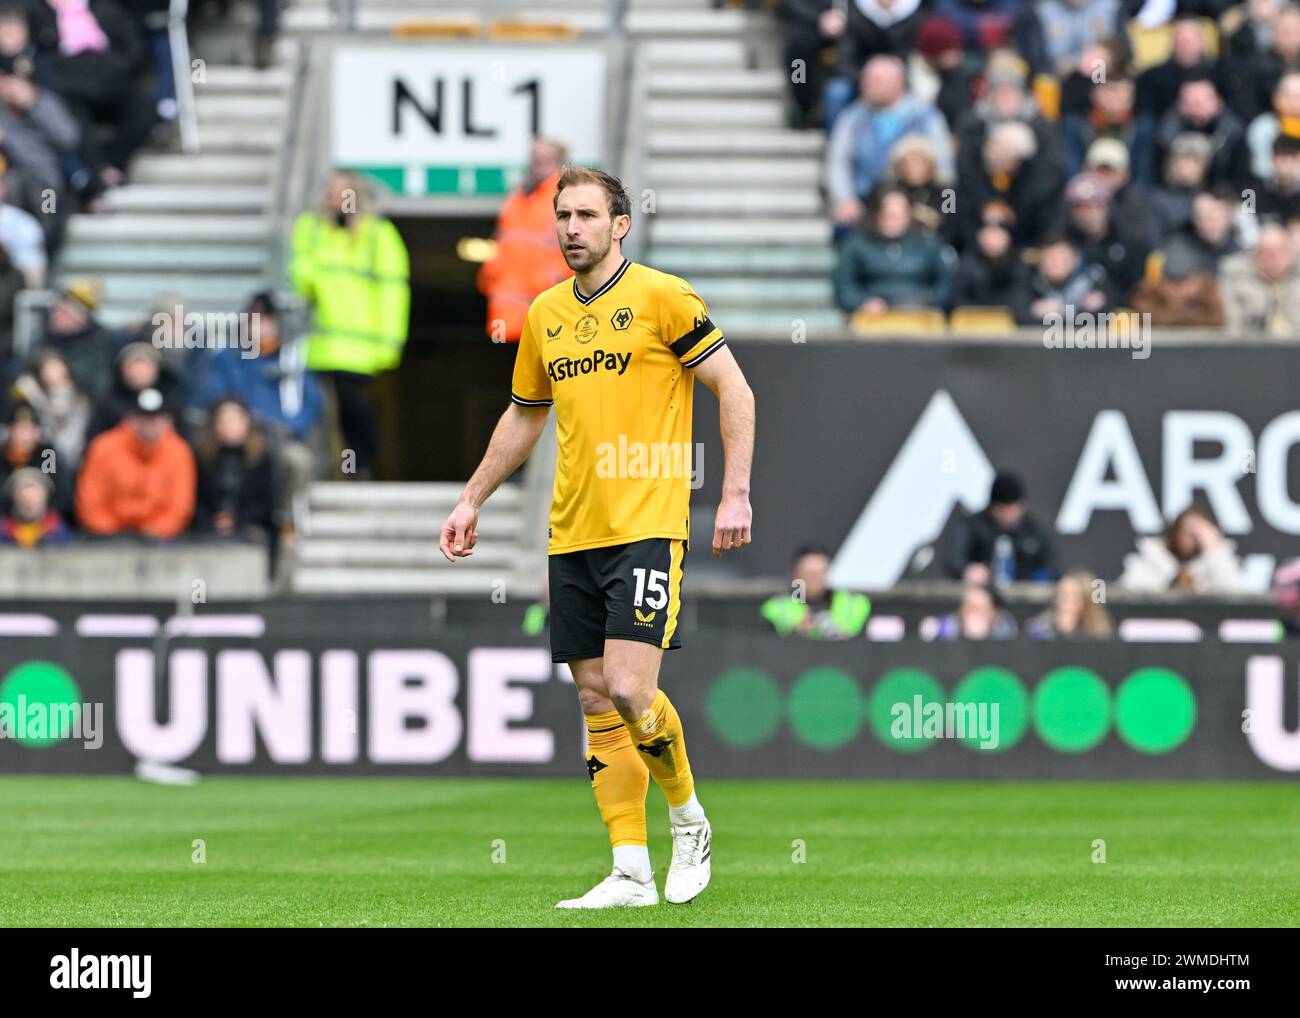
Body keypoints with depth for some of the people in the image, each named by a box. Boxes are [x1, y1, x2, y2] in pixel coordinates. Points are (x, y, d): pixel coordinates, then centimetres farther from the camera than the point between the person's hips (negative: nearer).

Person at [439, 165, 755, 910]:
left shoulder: (662, 296, -5)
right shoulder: (546, 314, 13)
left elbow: (734, 389, -4)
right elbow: (524, 416, 27)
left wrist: (736, 493, -12)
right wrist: (473, 500, 26)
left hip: (648, 527, -6)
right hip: (573, 534, 6)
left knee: (629, 689, -16)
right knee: (597, 699, 3)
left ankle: (689, 820, 8)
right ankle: (632, 872, 7)